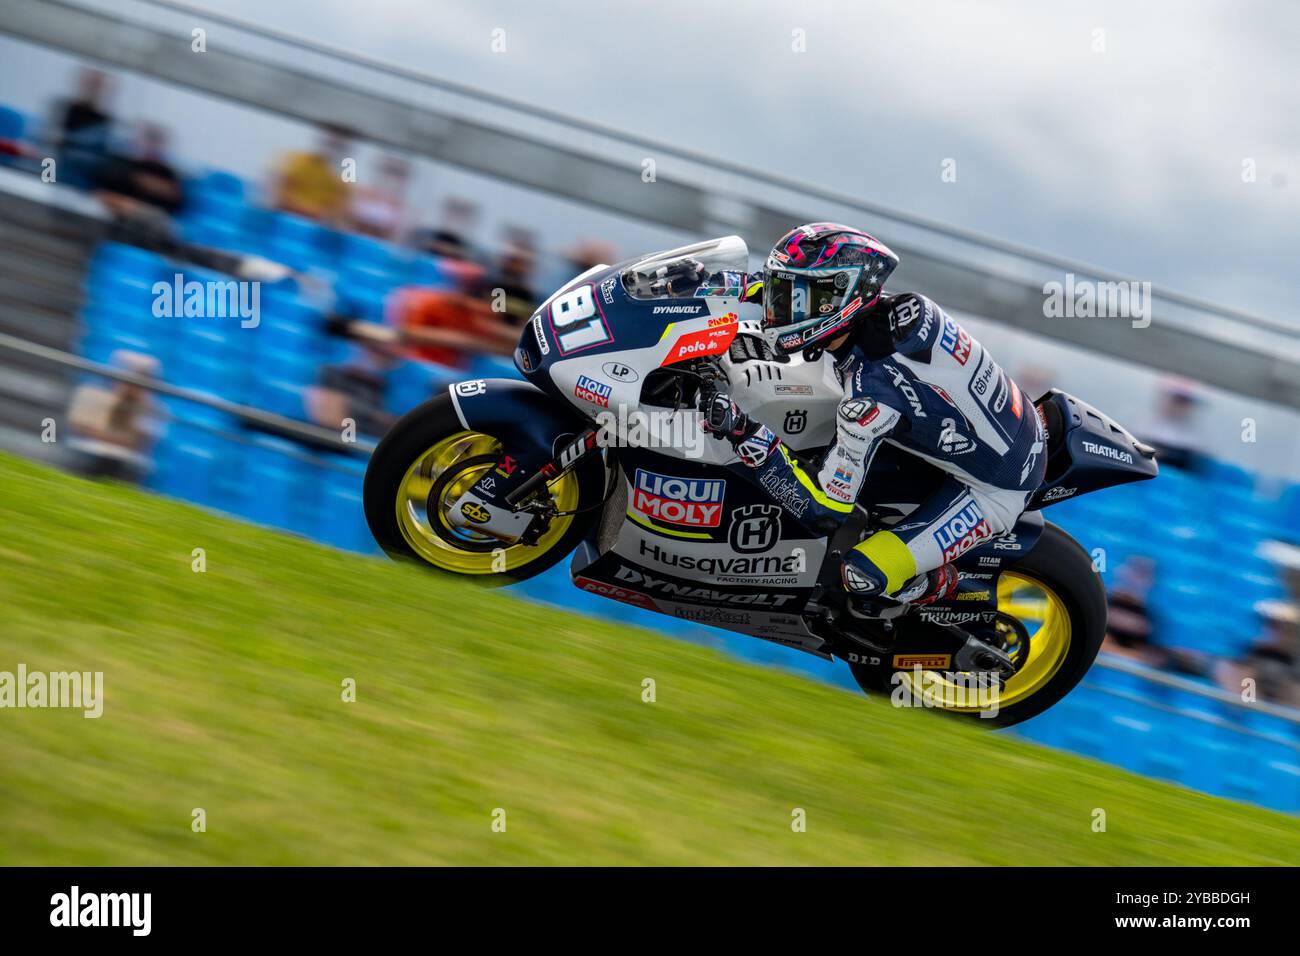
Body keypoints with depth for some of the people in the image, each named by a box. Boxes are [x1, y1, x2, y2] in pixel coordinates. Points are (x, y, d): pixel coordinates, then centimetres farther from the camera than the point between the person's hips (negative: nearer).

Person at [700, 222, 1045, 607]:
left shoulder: (870, 397, -34)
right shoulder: (909, 309, -14)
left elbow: (826, 510, -26)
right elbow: (840, 283, 12)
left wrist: (743, 435, -31)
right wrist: (750, 289, 3)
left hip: (995, 490, -8)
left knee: (863, 574, -16)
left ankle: (956, 593, 12)